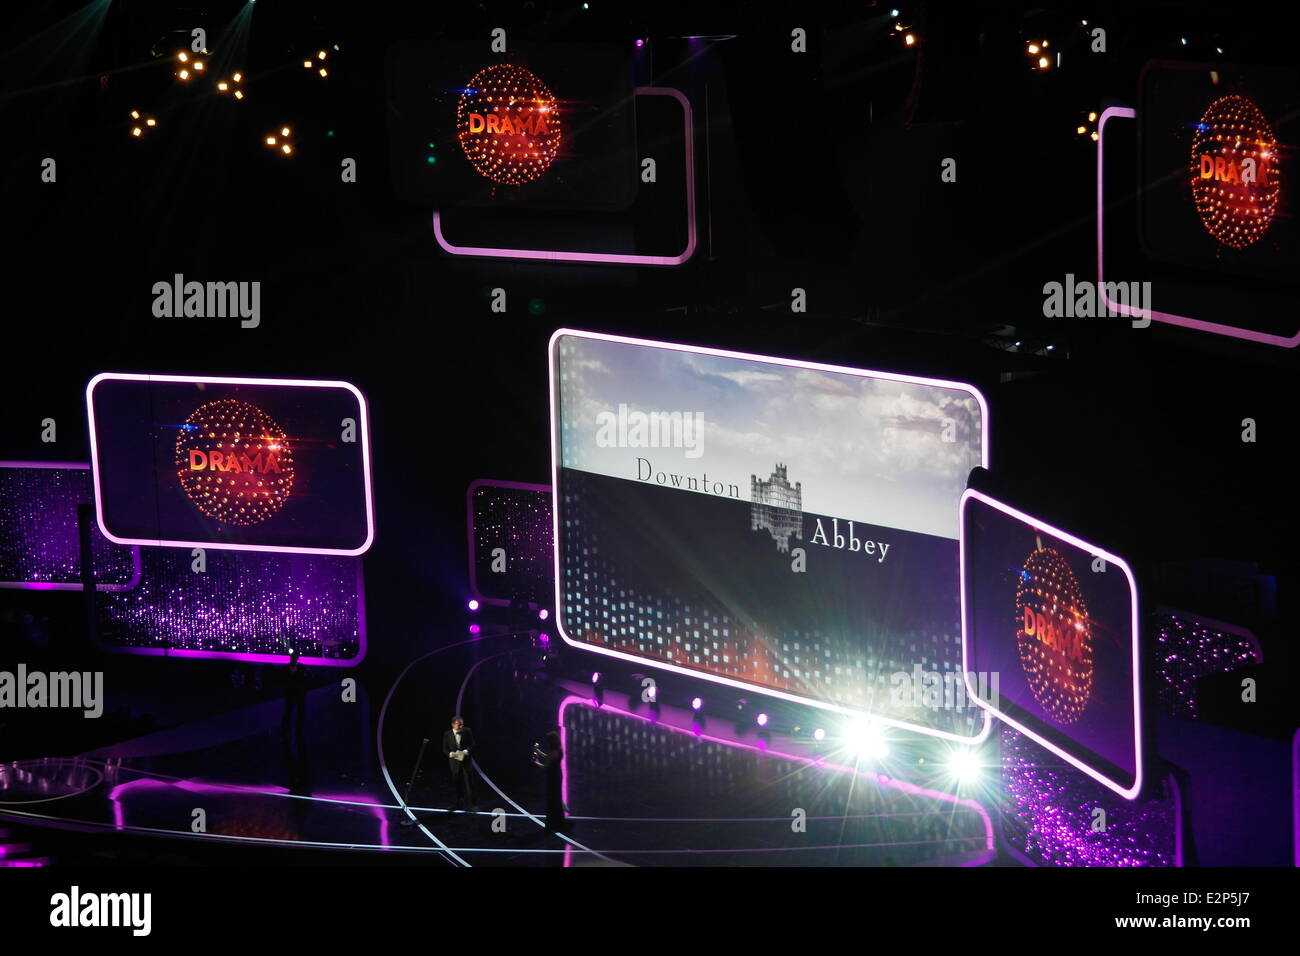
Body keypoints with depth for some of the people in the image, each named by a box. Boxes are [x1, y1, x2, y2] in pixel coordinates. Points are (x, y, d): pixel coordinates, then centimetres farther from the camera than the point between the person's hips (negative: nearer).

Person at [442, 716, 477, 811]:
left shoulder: (467, 732, -2)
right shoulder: (447, 735, 0)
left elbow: (472, 744, 3)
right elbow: (445, 749, 3)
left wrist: (466, 751, -16)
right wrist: (451, 754, -17)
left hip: (465, 761, -1)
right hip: (454, 763, 1)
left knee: (468, 784, -5)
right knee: (457, 785, 10)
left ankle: (470, 805, -2)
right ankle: (459, 804, 21)